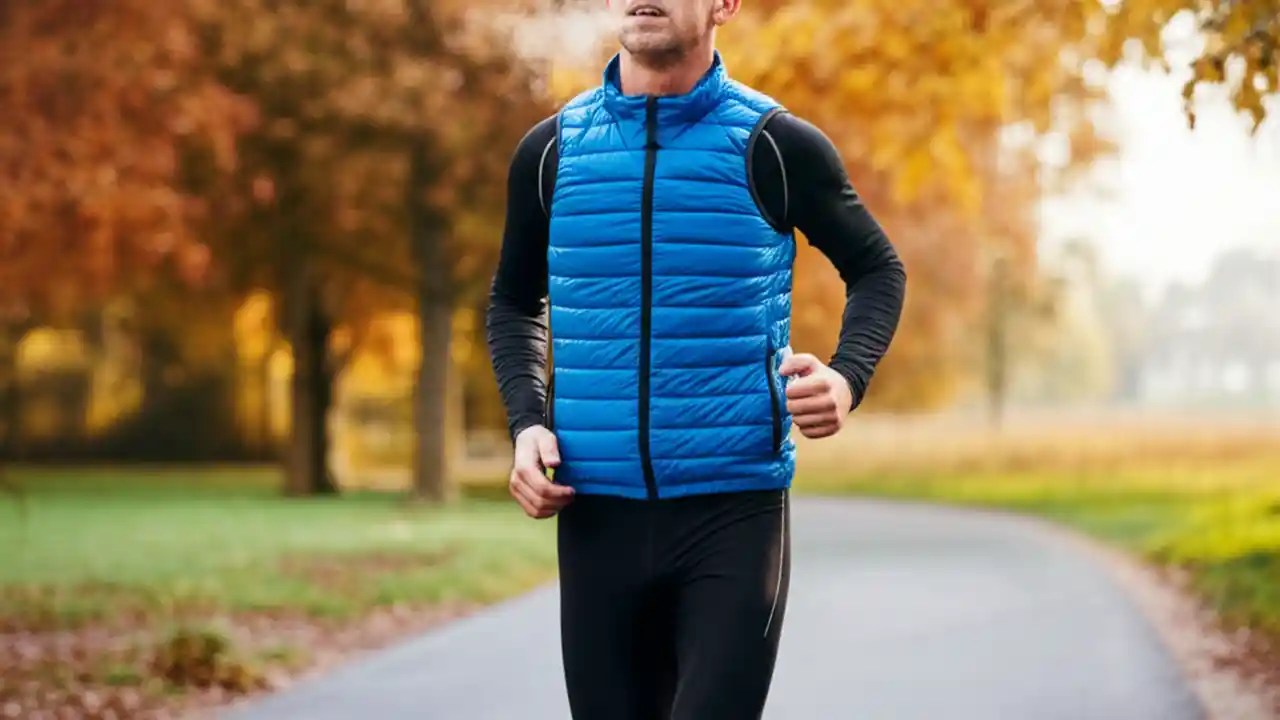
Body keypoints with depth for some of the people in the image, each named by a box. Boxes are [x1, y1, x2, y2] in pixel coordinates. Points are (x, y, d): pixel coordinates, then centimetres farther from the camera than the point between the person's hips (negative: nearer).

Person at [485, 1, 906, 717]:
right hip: (596, 515, 3)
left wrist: (847, 378, -8)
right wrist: (527, 423, 3)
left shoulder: (774, 146, -1)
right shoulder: (551, 150, 6)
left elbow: (878, 269, 12)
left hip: (735, 513, -3)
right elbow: (514, 302, 21)